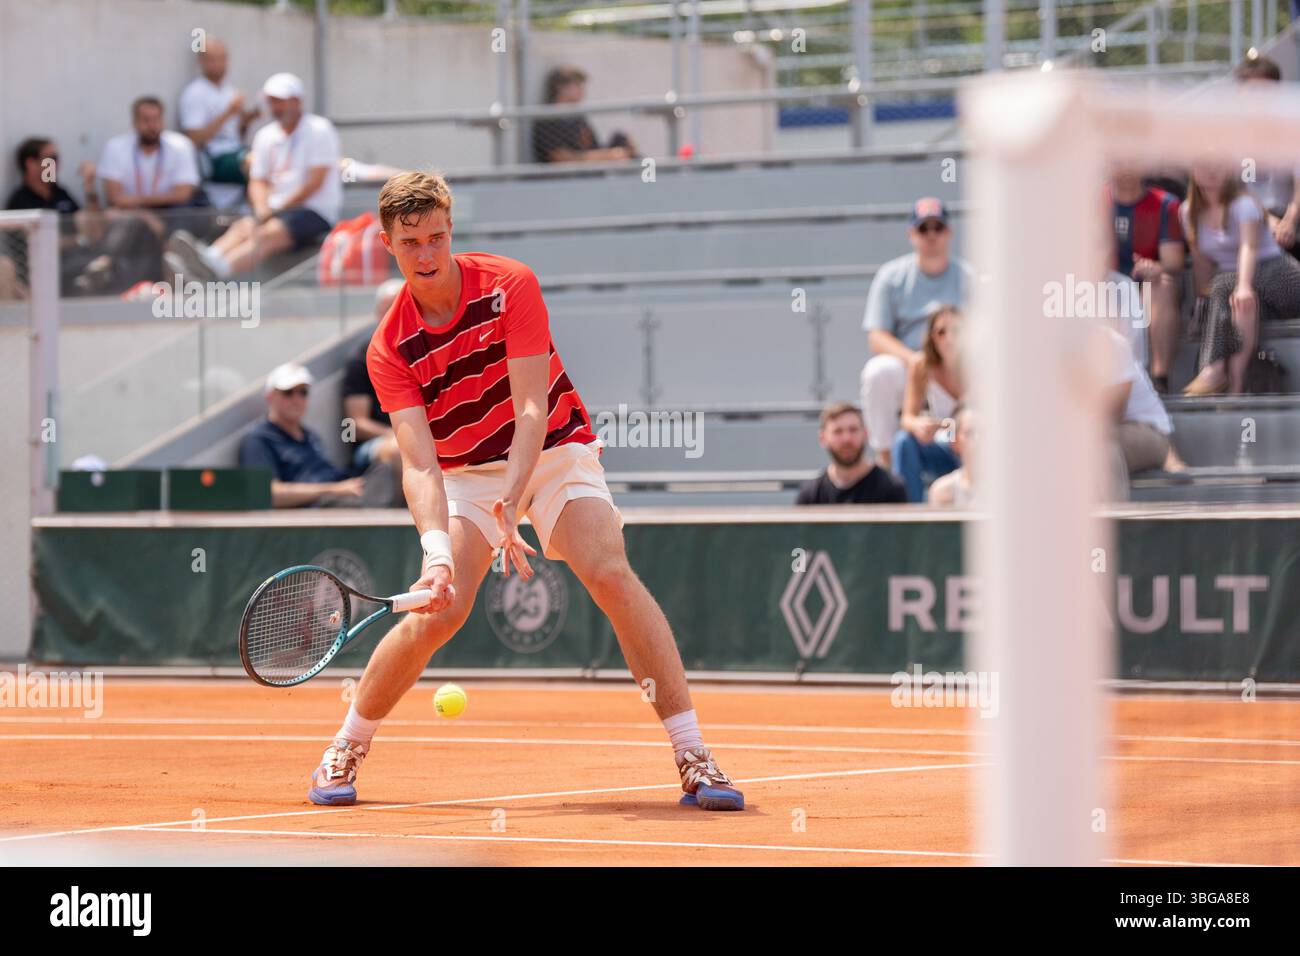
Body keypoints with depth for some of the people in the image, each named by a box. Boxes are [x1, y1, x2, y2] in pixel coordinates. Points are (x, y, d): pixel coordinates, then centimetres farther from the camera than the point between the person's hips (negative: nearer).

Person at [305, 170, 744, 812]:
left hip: (551, 451, -1)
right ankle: (346, 749, 5)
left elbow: (531, 410, -24)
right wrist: (437, 551, -42)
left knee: (611, 574, -23)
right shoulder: (389, 349, -15)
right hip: (466, 472, 1)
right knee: (438, 611, -17)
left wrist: (510, 507, -38)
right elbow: (419, 464, -24)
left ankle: (692, 756, -22)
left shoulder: (509, 285, -19)